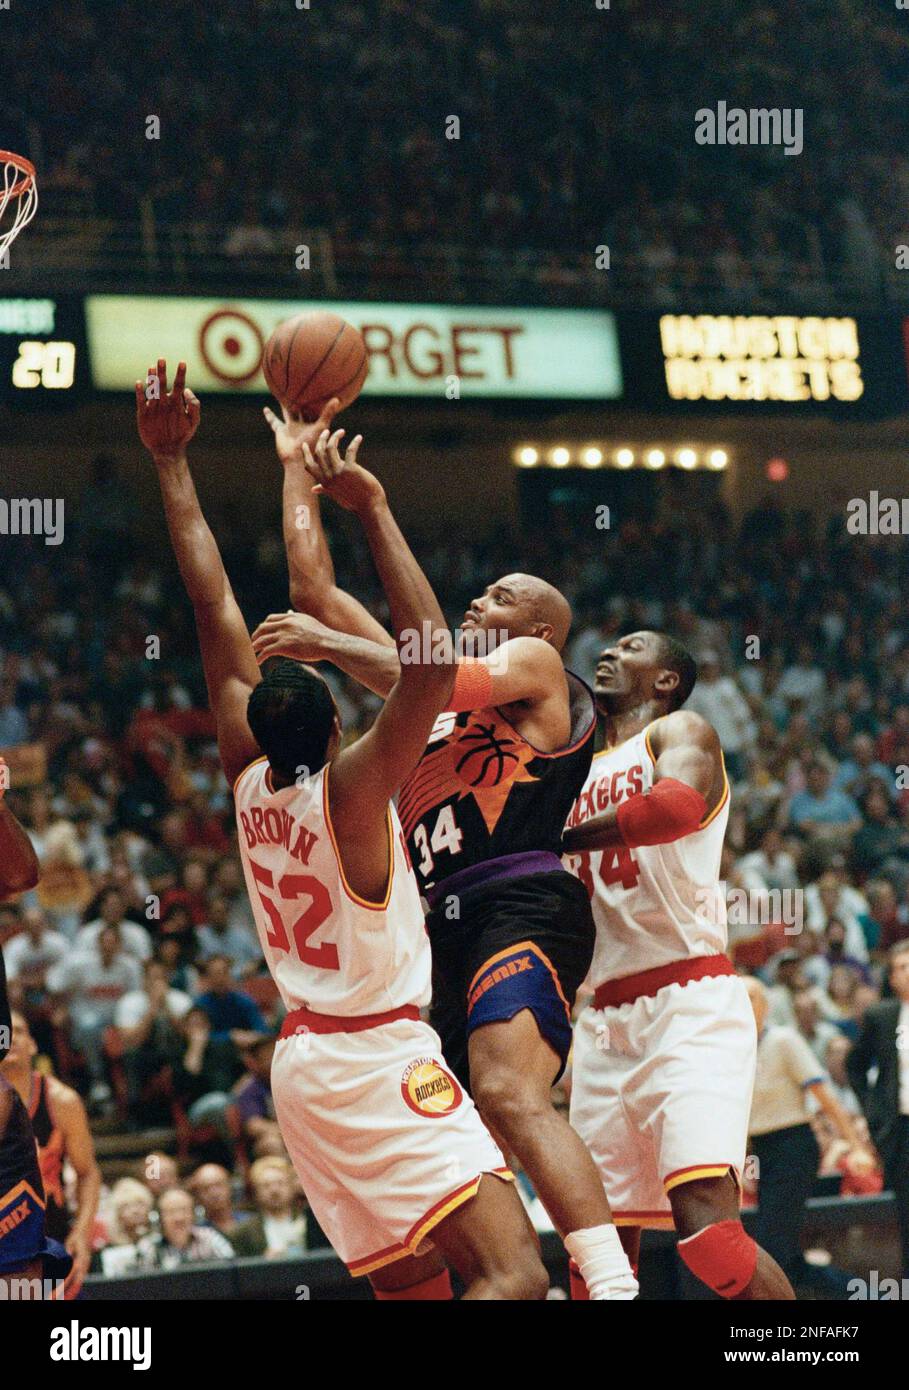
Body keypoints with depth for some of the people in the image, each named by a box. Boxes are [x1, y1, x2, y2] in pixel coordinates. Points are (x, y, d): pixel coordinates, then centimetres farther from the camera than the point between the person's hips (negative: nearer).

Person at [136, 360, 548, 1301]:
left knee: (416, 1285, 12)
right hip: (377, 1055, -9)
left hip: (303, 1057, 9)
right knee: (514, 1276, -19)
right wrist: (372, 512, -25)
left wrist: (171, 464, 9)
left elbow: (213, 603, 6)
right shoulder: (347, 790, -15)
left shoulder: (248, 777, 3)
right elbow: (432, 663, -26)